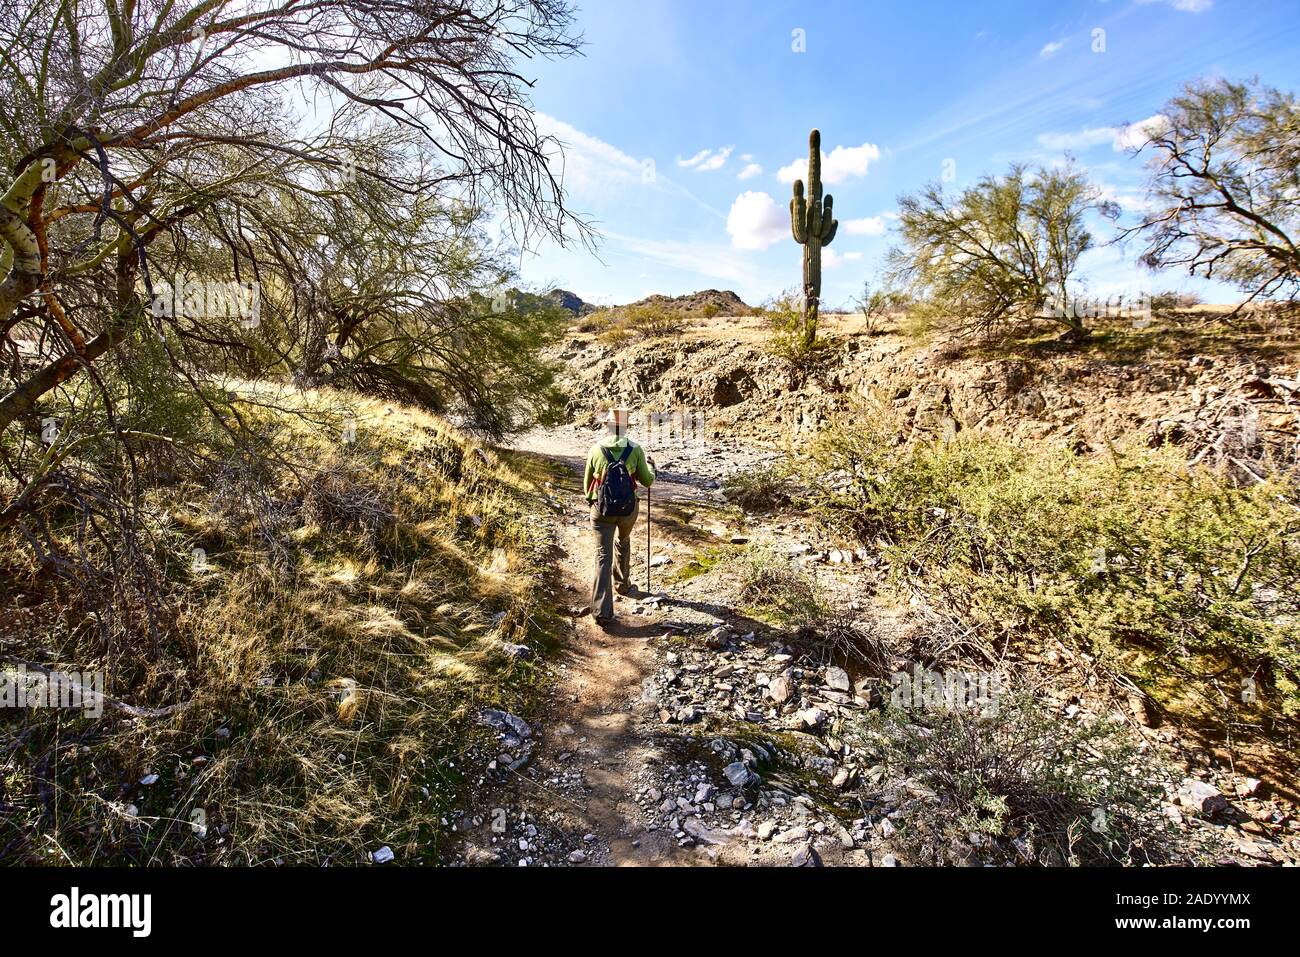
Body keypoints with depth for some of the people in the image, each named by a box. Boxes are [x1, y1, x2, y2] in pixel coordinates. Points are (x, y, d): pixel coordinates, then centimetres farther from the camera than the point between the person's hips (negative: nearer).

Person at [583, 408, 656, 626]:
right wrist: (650, 465, 24)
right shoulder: (635, 450, -8)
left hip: (601, 510, -1)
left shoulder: (596, 449, -8)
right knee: (623, 544, 30)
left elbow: (588, 482, 3)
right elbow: (647, 481, 3)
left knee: (603, 557, 1)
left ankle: (601, 611, -5)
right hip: (628, 510, 1)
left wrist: (590, 499, 25)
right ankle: (622, 584, 48)